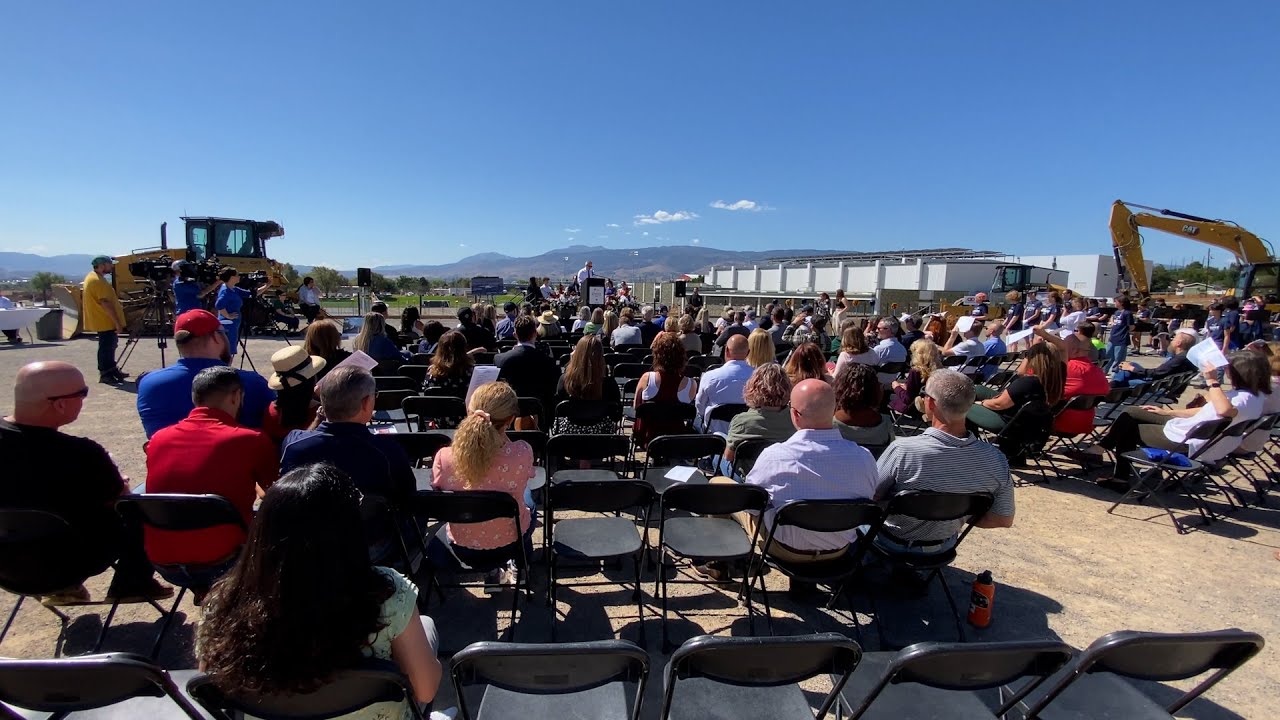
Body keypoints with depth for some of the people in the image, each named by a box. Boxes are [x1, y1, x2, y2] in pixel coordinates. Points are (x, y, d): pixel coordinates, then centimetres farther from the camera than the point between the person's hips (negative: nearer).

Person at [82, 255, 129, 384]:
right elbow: (105, 303, -24)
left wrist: (117, 305, 25)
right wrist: (117, 322, -23)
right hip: (106, 321, -11)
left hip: (104, 320, 11)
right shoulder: (98, 280, -20)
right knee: (106, 347, -5)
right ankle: (105, 375, -1)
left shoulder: (93, 277, 13)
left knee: (109, 346, 17)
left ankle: (112, 371, 26)